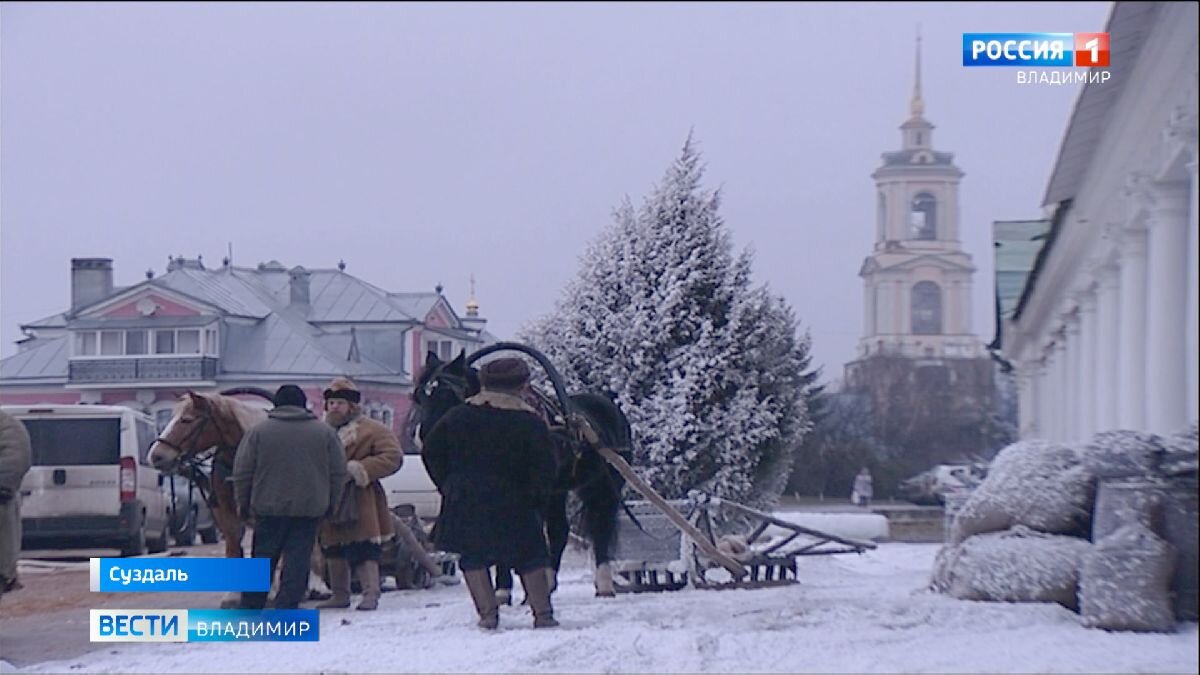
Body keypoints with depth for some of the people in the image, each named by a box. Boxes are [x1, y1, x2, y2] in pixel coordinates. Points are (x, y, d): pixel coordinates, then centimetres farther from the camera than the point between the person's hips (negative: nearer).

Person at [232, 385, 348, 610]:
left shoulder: (258, 431, 0)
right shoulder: (325, 432, 4)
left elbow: (242, 472, 0)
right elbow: (338, 473, 5)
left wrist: (243, 504, 11)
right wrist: (329, 504, 13)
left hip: (268, 507, 0)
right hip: (309, 509, 0)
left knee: (262, 559, 9)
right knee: (297, 561, 0)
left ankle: (250, 608, 13)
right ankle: (286, 609, -5)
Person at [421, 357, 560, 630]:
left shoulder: (458, 416, 4)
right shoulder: (530, 422, -6)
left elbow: (431, 453, 7)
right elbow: (545, 468, -9)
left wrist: (447, 485, 13)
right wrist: (536, 498, 4)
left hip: (466, 505, 1)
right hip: (514, 505, -1)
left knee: (473, 558, 10)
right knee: (532, 558, 10)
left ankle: (487, 613, 0)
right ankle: (542, 613, 7)